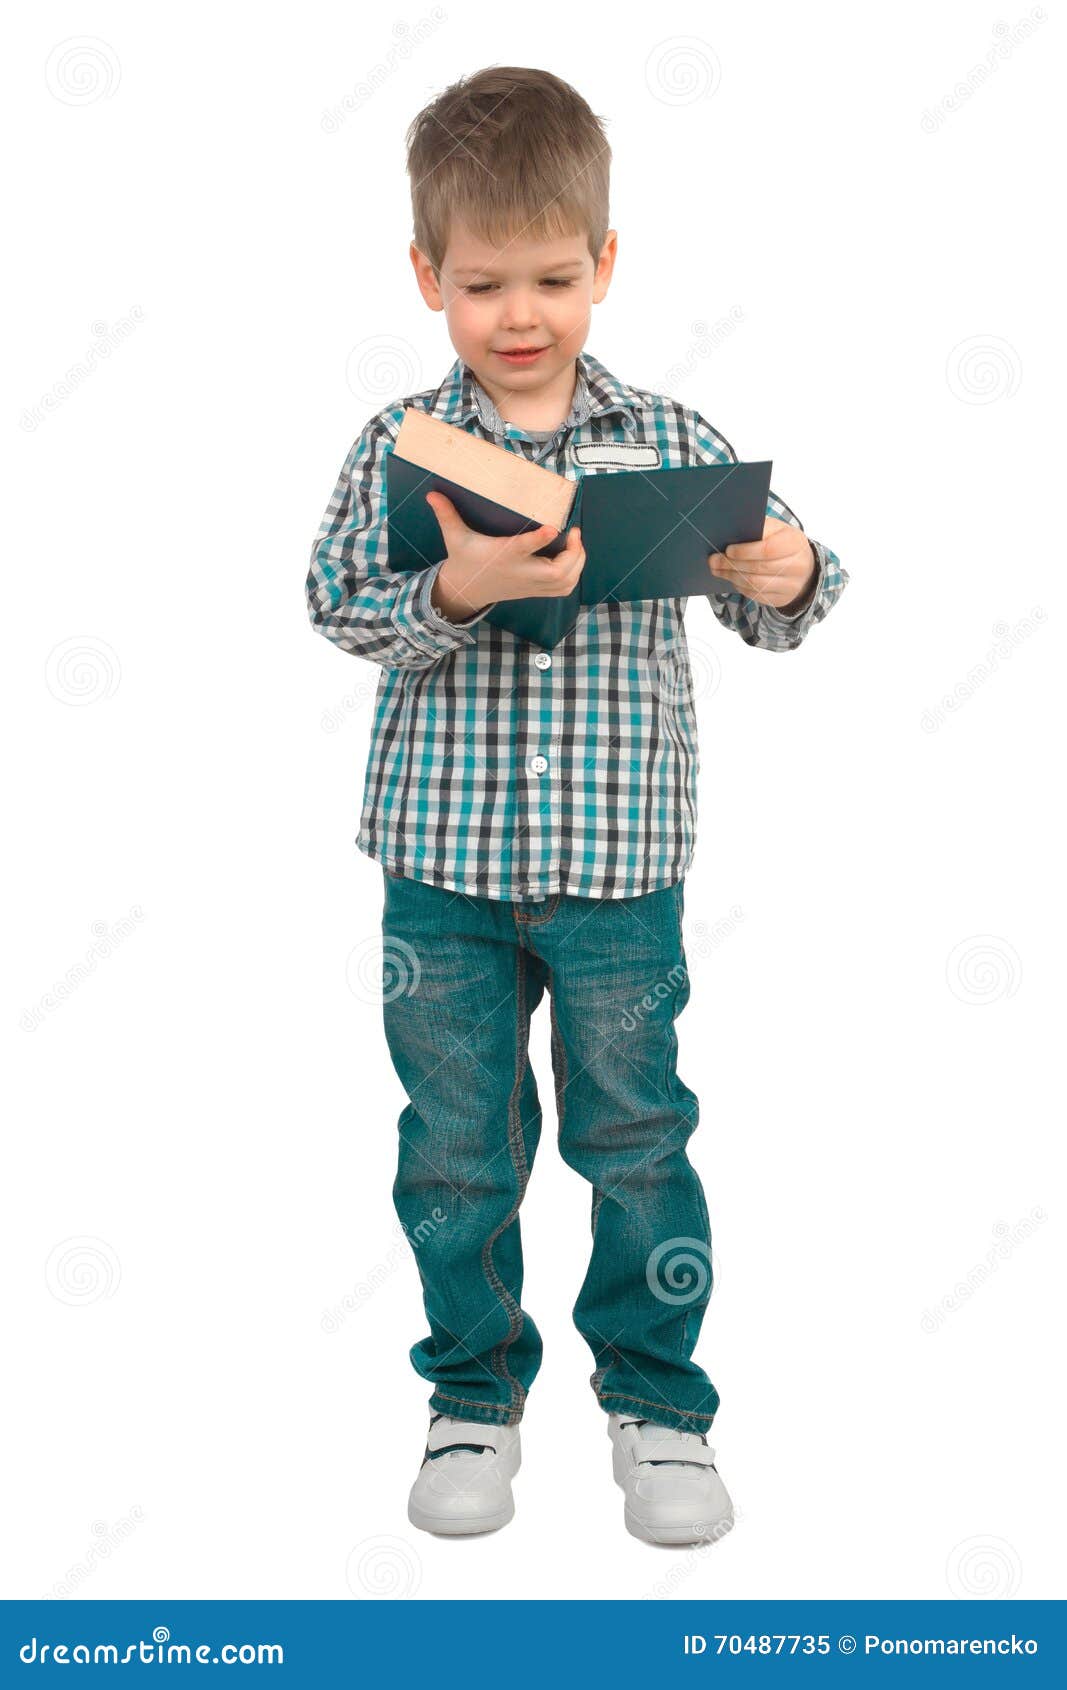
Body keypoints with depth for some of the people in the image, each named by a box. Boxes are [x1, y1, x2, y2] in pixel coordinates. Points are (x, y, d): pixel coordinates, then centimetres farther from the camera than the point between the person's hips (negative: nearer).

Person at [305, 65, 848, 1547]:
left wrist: (789, 578, -17)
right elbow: (338, 606, -8)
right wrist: (459, 591, -25)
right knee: (457, 1144, 11)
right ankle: (475, 1395, 30)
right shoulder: (398, 447, 0)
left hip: (622, 866, 0)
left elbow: (764, 611, 5)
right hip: (444, 865, 0)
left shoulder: (672, 442, 2)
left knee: (638, 1136, 8)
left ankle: (657, 1398, 27)